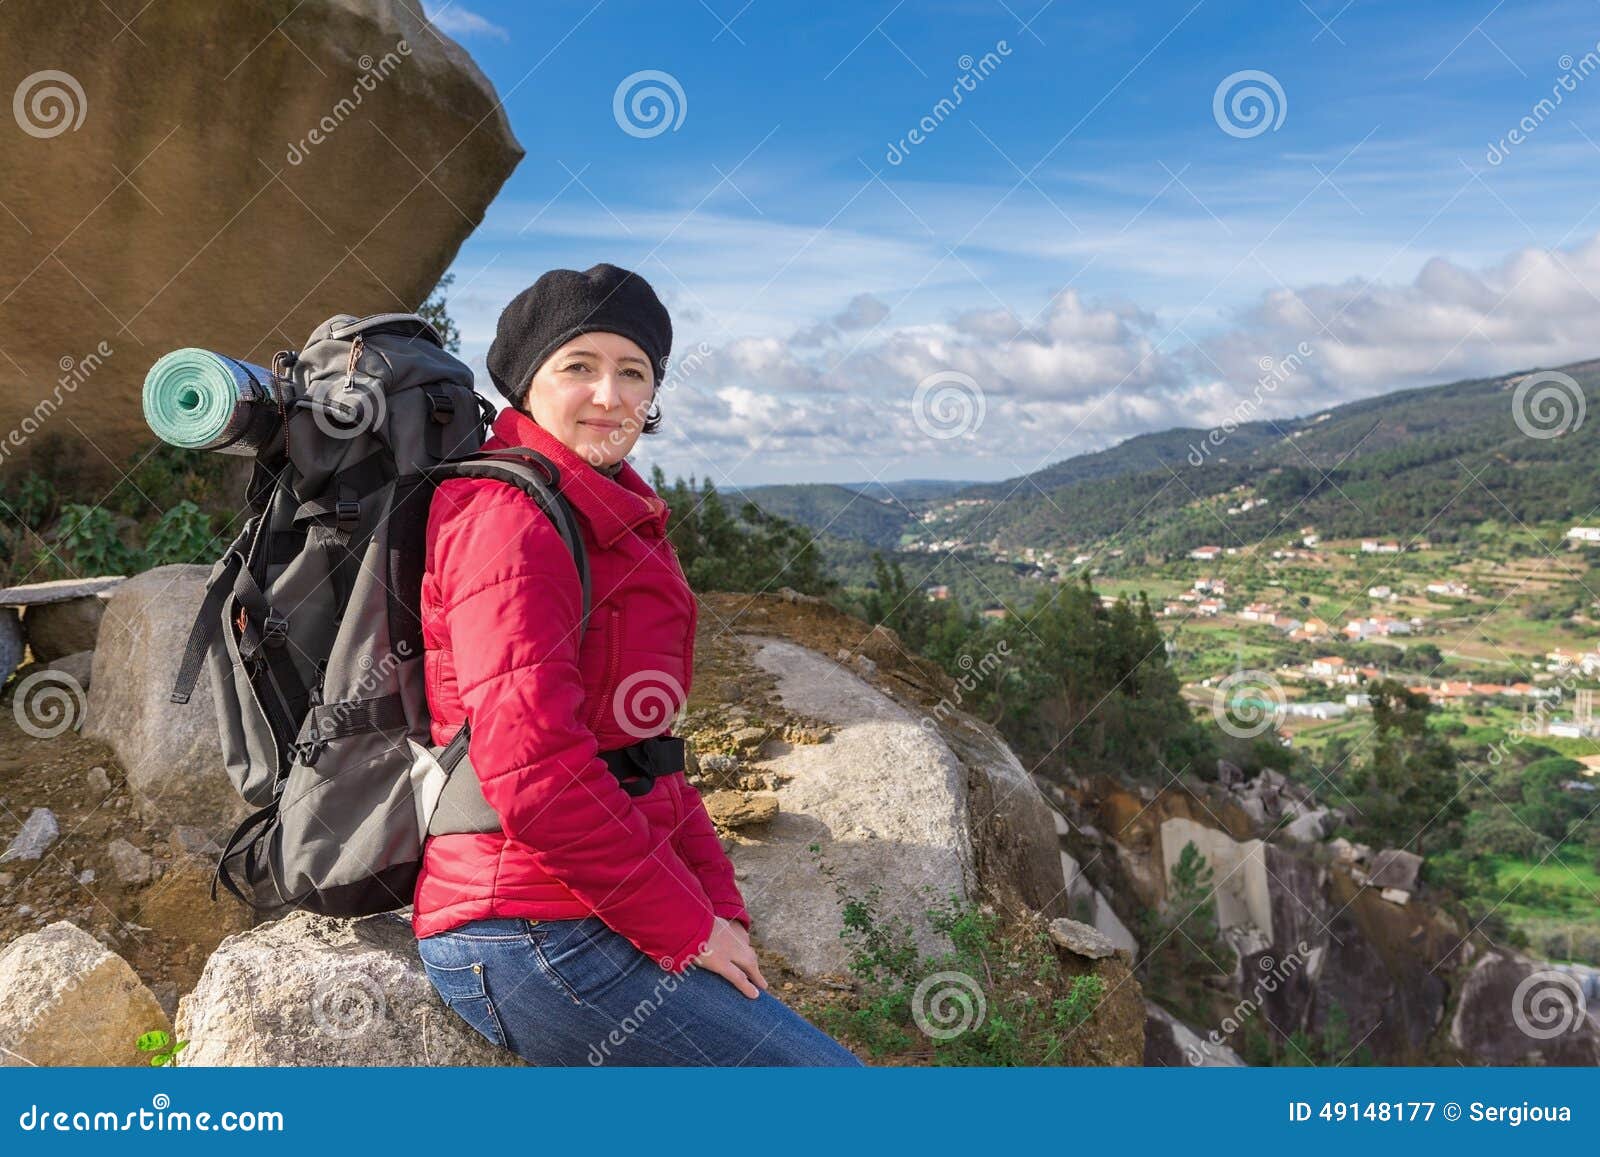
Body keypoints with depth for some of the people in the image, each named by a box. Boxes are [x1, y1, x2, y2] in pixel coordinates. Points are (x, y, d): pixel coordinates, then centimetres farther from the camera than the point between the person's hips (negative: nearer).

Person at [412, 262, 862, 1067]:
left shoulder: (616, 521, 17)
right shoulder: (508, 517, -13)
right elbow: (532, 766, -22)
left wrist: (718, 904, 8)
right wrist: (686, 924, -14)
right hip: (536, 938, -9)